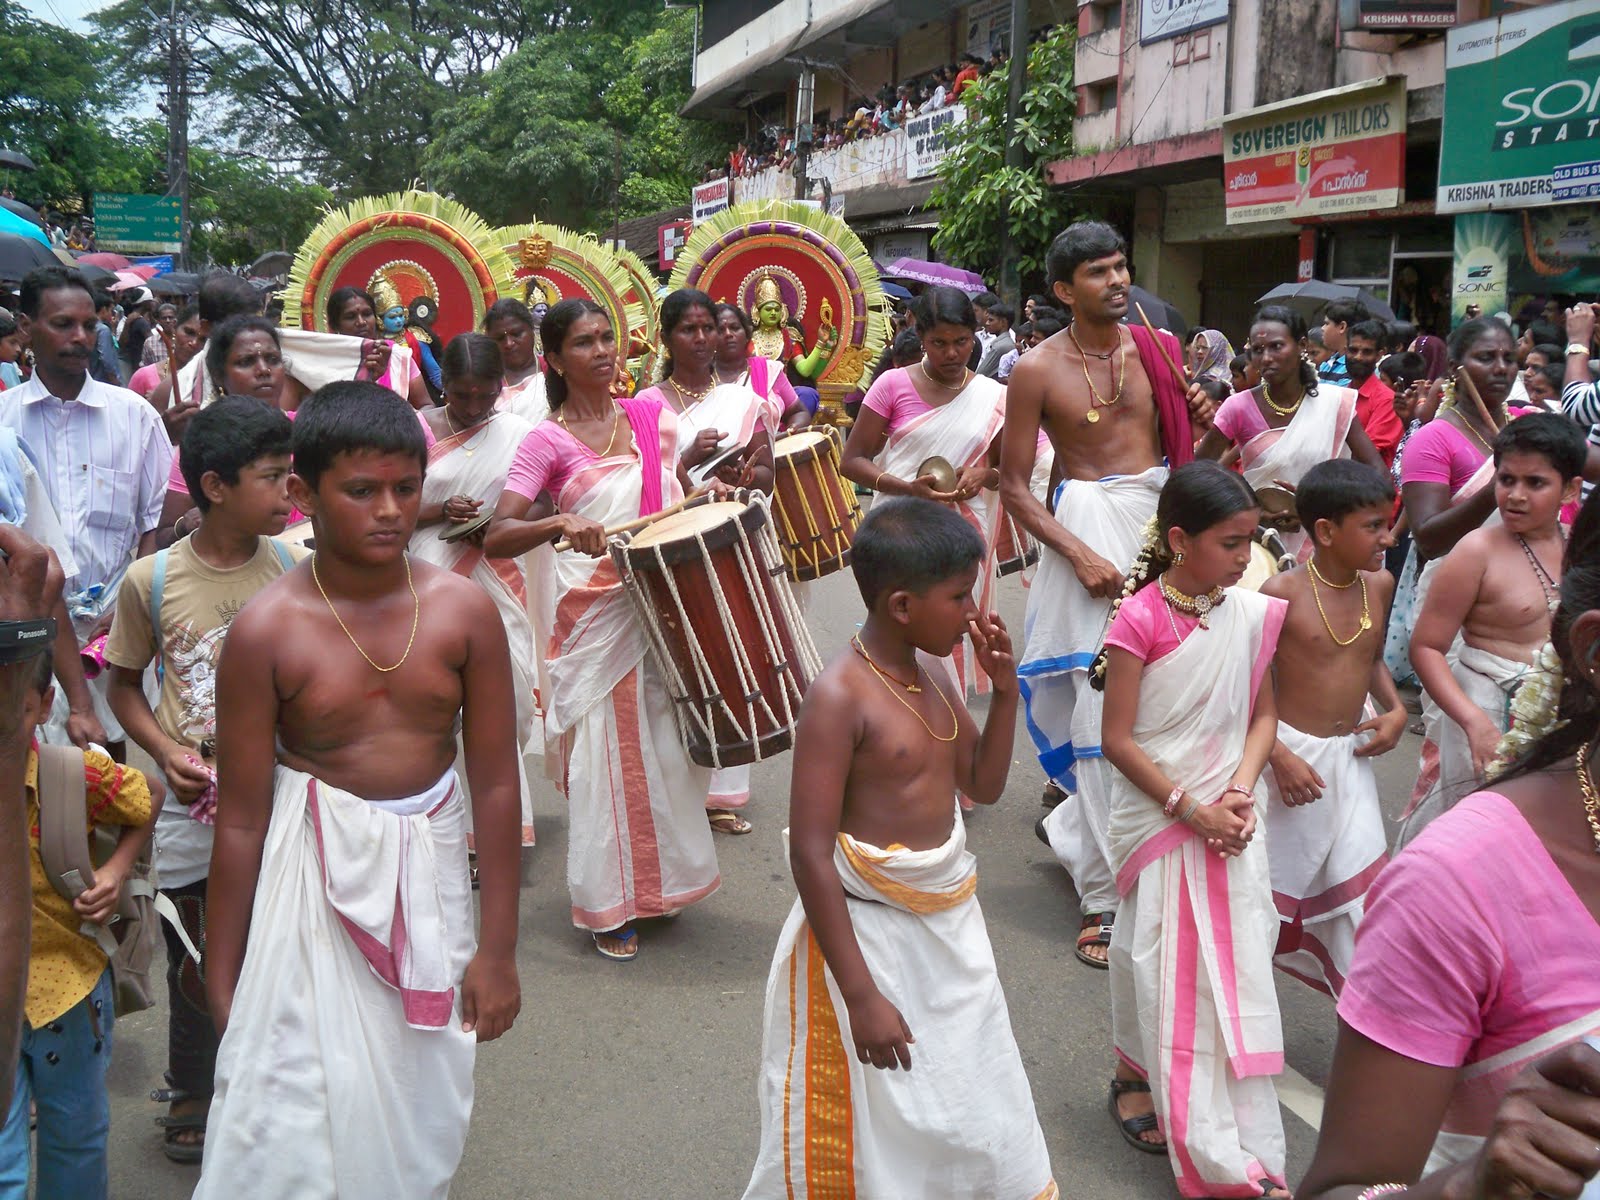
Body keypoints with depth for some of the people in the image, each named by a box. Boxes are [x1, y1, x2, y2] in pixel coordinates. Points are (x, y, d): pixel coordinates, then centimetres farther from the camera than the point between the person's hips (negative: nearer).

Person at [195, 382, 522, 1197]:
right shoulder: (267, 630, -13)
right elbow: (241, 820, -8)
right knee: (301, 1129, 2)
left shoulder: (462, 610, -8)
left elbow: (495, 784, -3)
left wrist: (498, 950, 0)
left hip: (429, 870, 3)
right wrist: (222, 987, -1)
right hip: (312, 875, -2)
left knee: (419, 1125, 15)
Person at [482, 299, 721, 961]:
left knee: (670, 745, 13)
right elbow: (496, 538, -17)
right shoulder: (549, 440, -8)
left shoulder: (652, 415, 6)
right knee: (607, 753, 3)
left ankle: (660, 878, 34)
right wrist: (561, 521, -35)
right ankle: (609, 905, 18)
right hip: (598, 616, -5)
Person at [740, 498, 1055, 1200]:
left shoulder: (930, 678, 2)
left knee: (972, 1113, 22)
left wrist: (1005, 690, -3)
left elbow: (983, 784, 14)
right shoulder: (840, 697, -22)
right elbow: (810, 855, -24)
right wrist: (861, 996, -22)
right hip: (869, 932, -8)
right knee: (876, 1129, 8)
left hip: (950, 923, 8)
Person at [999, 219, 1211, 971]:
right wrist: (1080, 555, -16)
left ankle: (1074, 827, 32)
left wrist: (1201, 421, -6)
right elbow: (1013, 485, -5)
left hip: (1163, 516, 5)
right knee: (1106, 709, -5)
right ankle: (1105, 897, 5)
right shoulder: (1039, 370, -6)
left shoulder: (1158, 348, 6)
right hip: (1090, 525, -5)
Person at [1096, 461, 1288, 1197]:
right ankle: (1136, 1077, 30)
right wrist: (1189, 808, -14)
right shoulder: (1140, 619, -14)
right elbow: (1118, 739, -12)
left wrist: (1241, 791, -10)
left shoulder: (1254, 615, -1)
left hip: (1230, 818, 4)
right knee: (1160, 961, 7)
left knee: (1237, 964, 4)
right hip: (1157, 818, -3)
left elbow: (1263, 716, 6)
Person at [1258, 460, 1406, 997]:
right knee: (1271, 876, 9)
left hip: (1352, 756, 5)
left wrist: (1395, 710, 2)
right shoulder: (1281, 593, -17)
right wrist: (1279, 756, -18)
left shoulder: (1379, 584, 1)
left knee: (1362, 887, 4)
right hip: (1292, 754, -5)